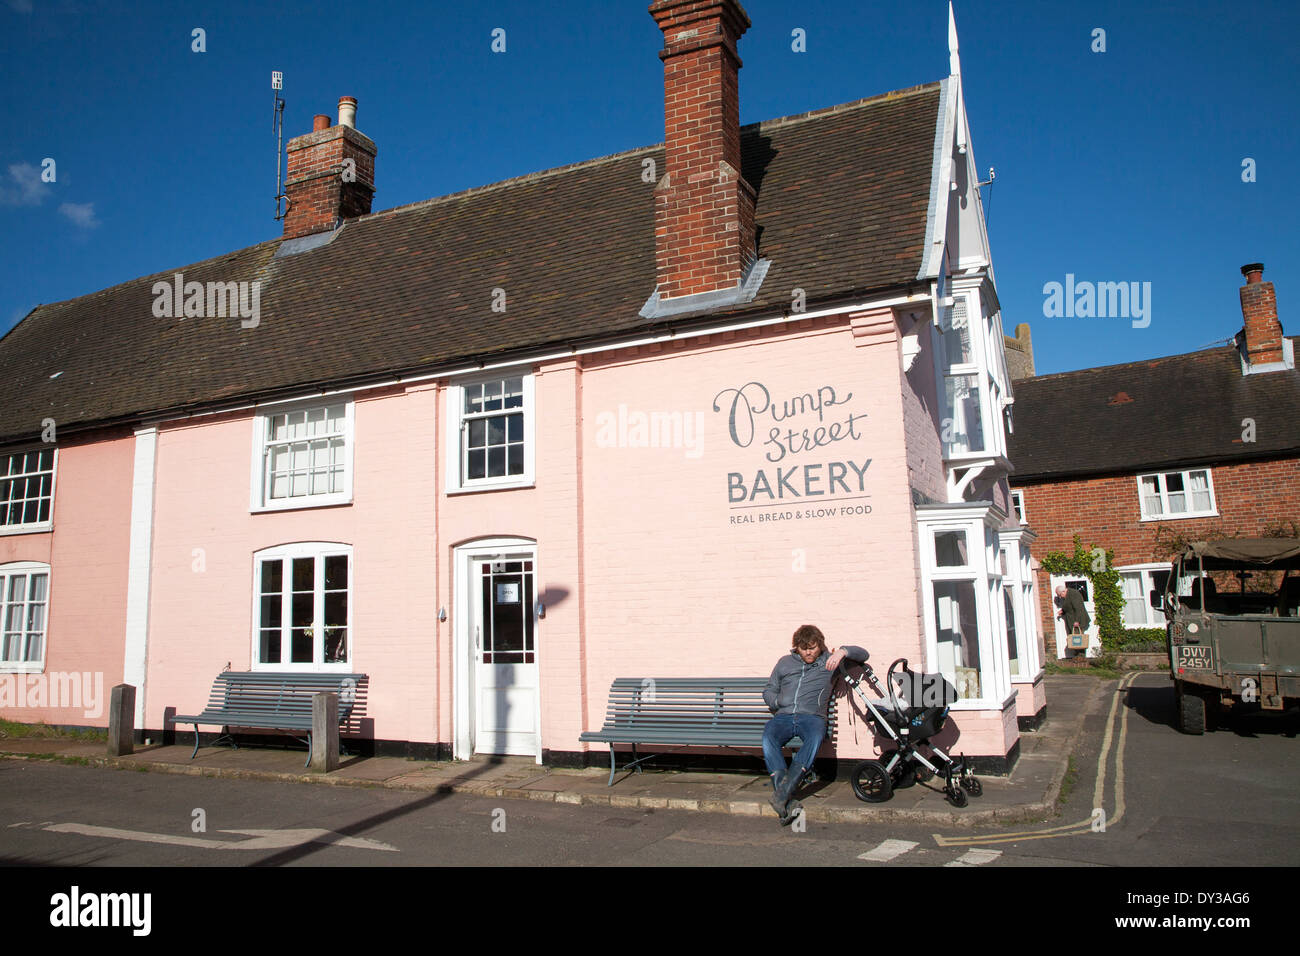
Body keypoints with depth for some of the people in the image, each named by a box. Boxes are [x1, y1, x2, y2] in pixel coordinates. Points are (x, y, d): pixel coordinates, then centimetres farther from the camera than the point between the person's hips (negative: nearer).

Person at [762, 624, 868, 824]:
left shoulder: (829, 661, 19)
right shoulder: (785, 662, 24)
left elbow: (862, 655, 15)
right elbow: (769, 690, 28)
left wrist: (842, 651, -6)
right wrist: (777, 702, 4)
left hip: (812, 716, -1)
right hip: (783, 716, 1)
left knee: (816, 737, -38)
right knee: (768, 736, -33)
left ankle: (784, 790, -44)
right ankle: (786, 800, -41)